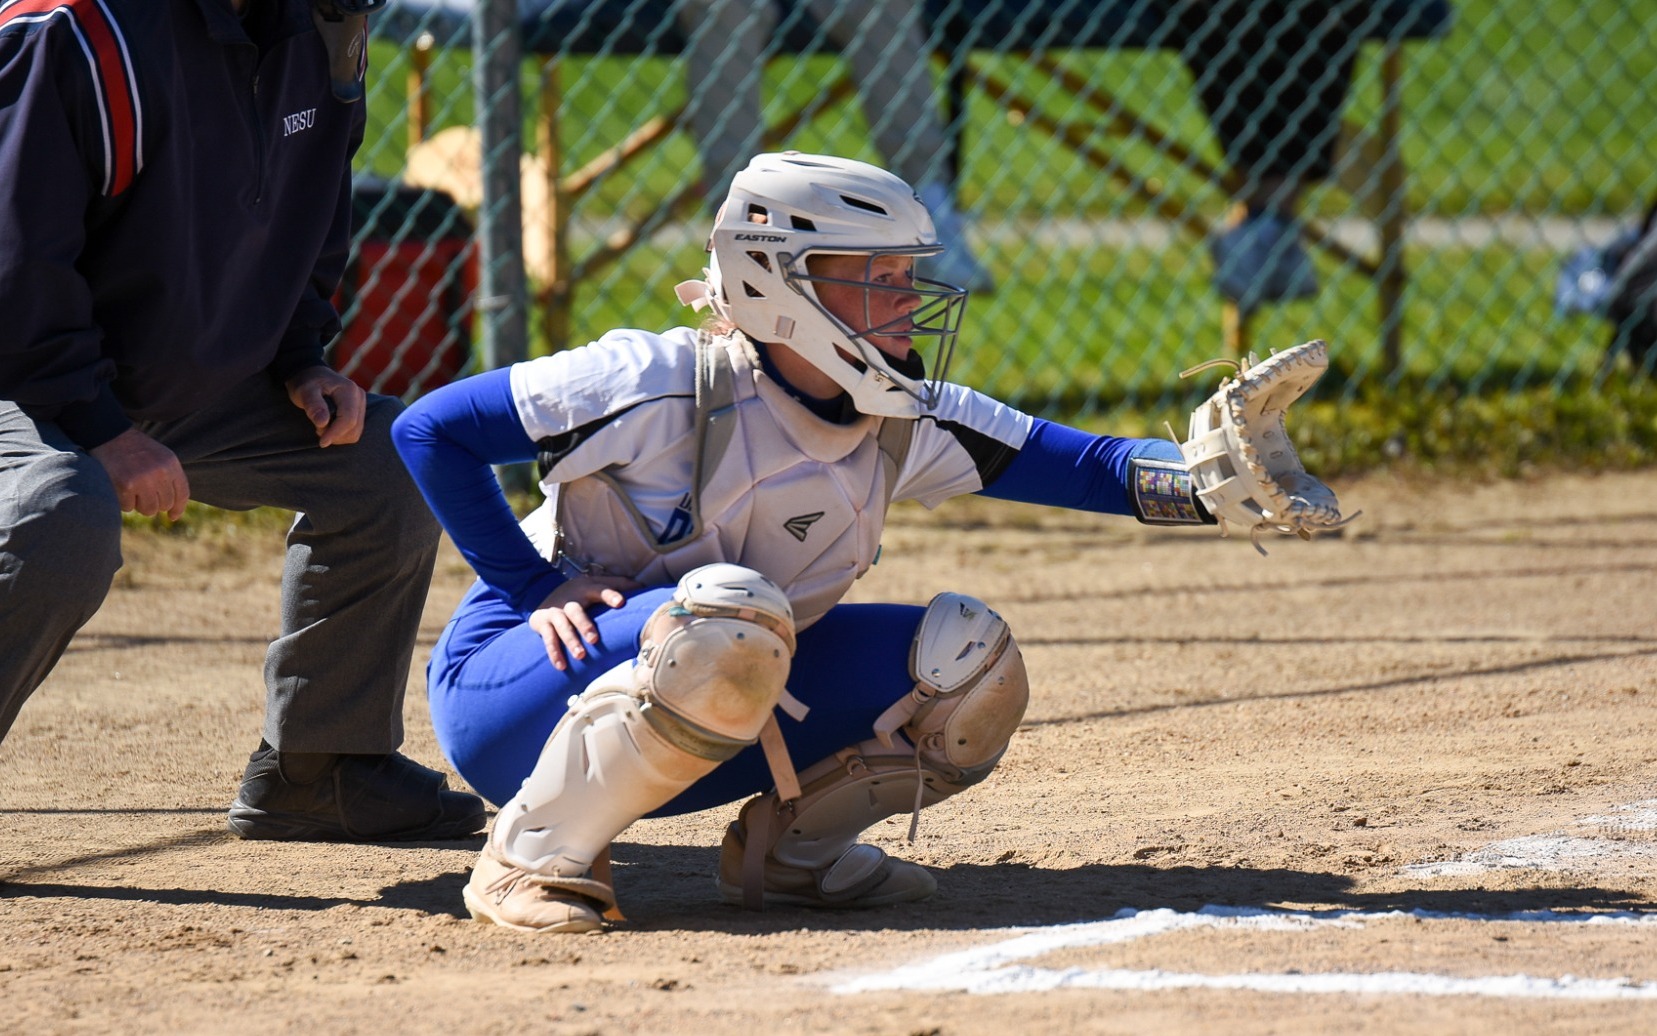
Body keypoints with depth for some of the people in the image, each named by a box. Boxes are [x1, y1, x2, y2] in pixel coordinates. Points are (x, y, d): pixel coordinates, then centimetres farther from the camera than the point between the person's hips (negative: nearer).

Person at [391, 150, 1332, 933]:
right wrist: (537, 590, -19)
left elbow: (1072, 464, -7)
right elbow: (430, 430, -17)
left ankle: (787, 847, 6)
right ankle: (533, 856, -22)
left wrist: (1205, 484, -26)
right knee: (731, 615, -38)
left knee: (966, 655, -9)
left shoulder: (905, 421, -4)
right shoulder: (665, 388, -21)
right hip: (510, 688, -6)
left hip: (708, 734, 6)